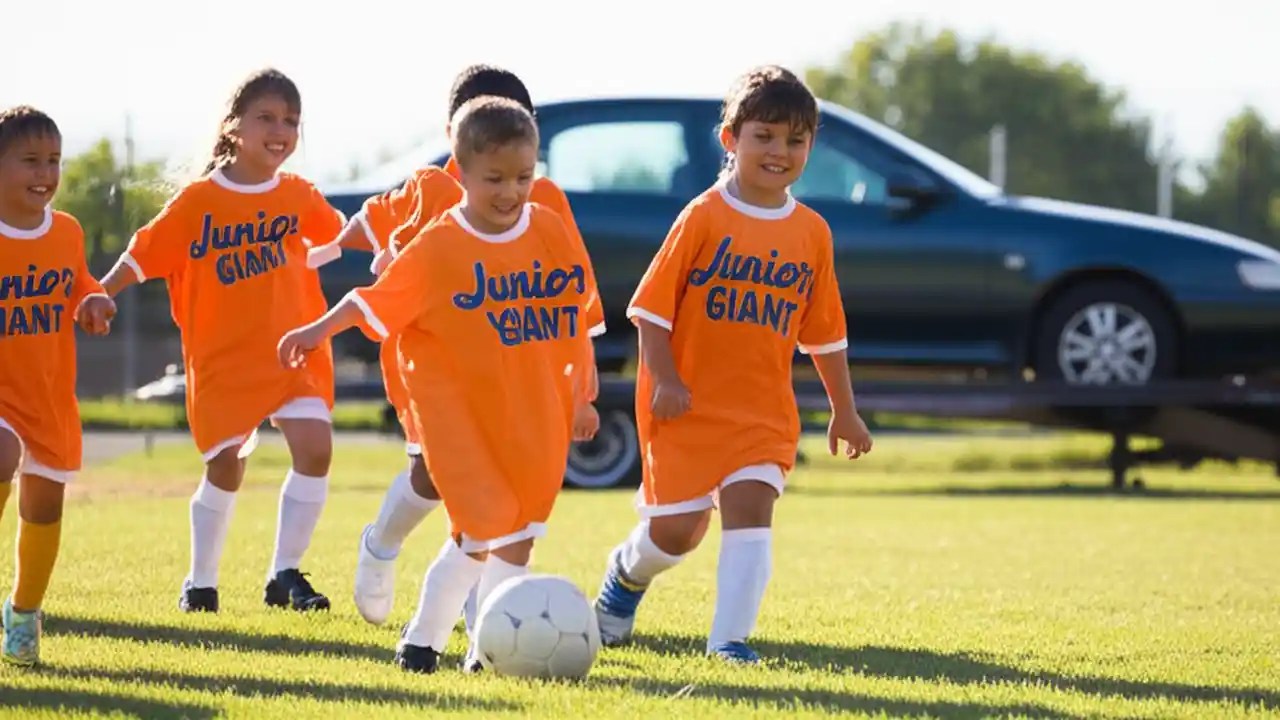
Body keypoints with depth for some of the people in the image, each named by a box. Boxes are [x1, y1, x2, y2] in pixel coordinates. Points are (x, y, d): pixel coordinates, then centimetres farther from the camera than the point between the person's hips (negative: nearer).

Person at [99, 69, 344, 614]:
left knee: (315, 448, -13)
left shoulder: (299, 196, 3)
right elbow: (142, 256, -6)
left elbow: (341, 236, 19)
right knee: (225, 464, -3)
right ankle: (200, 583, 17)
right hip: (223, 355, -2)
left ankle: (286, 575, -1)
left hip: (294, 352, 2)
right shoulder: (199, 200, -7)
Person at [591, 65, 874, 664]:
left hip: (763, 408, 3)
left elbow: (824, 331, 13)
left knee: (750, 506, -15)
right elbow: (652, 304, -7)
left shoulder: (812, 233, 5)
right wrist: (663, 379, -16)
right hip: (688, 402, -3)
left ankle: (730, 638, -13)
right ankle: (627, 573, 36)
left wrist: (844, 410, 14)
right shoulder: (704, 216, -7)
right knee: (677, 530, 3)